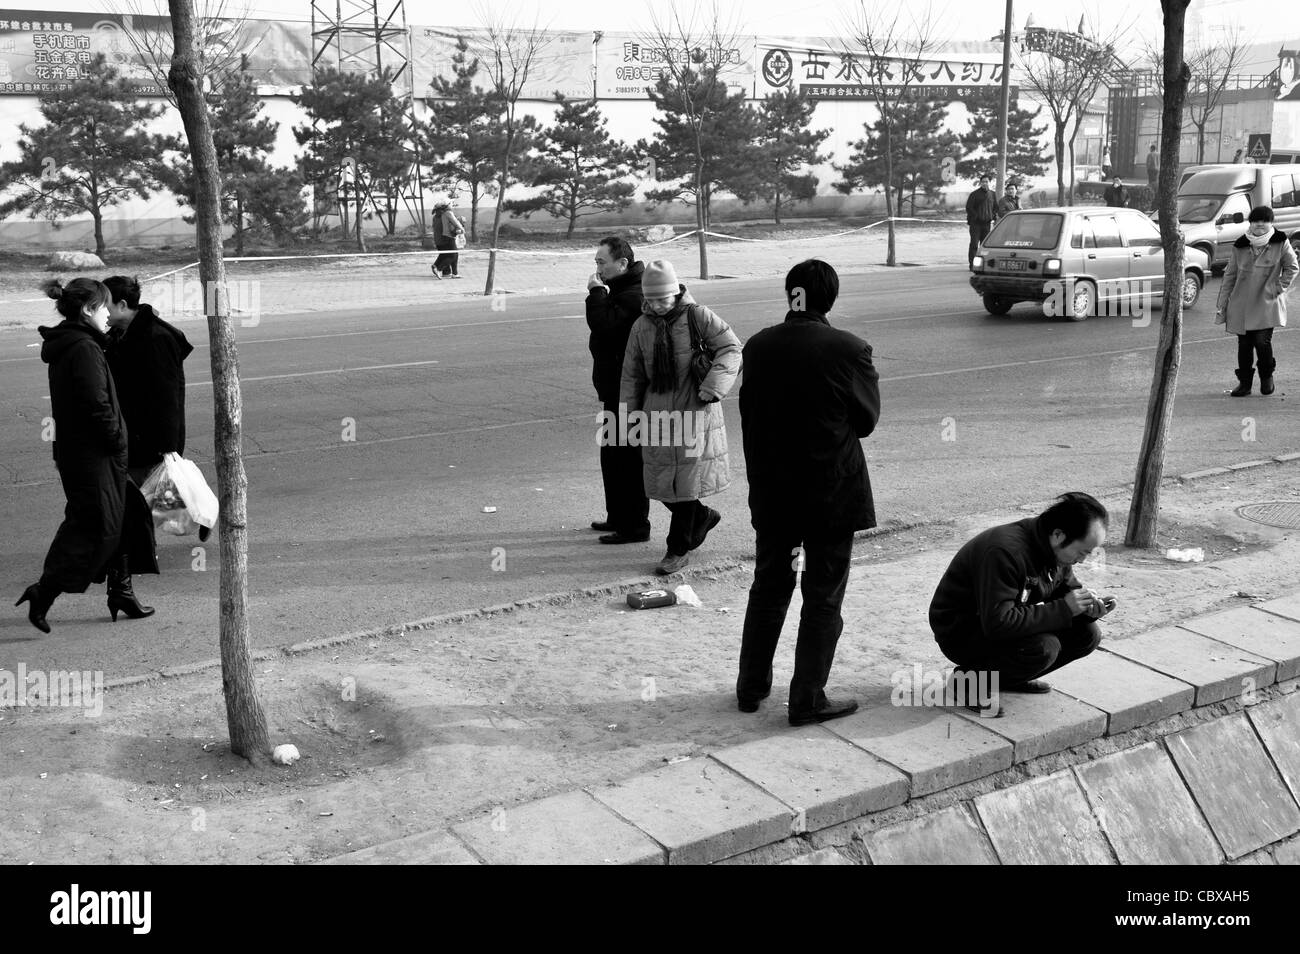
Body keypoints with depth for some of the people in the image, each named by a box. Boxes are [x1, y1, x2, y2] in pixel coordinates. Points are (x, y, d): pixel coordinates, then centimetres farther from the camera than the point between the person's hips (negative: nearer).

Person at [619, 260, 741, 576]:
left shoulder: (697, 316, -6)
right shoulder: (642, 326, 7)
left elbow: (731, 347, -7)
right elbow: (632, 375, 13)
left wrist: (713, 386, -18)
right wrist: (631, 415, 11)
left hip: (694, 410, -5)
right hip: (657, 413, 5)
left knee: (686, 481, -3)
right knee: (660, 481, 6)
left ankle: (678, 550, 10)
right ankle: (703, 516, 34)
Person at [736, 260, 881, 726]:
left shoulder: (757, 347, -3)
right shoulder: (849, 349, -15)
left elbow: (750, 418, 4)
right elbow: (867, 420, -5)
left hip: (771, 491, 4)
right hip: (832, 492, -4)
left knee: (768, 587, 19)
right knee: (823, 597, 7)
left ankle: (751, 687, 29)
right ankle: (808, 700, 13)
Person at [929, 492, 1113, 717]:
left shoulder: (1054, 548, -4)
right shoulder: (1005, 552, -32)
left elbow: (1068, 588, 12)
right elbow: (998, 622, -37)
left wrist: (1089, 608, -12)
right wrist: (1062, 609, -32)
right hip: (959, 631, -9)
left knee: (1087, 634, -2)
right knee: (1043, 647, -32)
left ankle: (1009, 678, 9)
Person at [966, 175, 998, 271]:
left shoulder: (992, 194, 11)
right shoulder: (974, 194, -4)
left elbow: (995, 208, 19)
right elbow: (969, 207, -6)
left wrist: (993, 216, 2)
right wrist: (977, 216, -14)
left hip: (987, 223, 4)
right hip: (975, 223, -4)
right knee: (974, 244, -7)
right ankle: (972, 264, -4)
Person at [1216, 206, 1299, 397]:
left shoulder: (1281, 243, -1)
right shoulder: (1240, 246, 5)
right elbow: (1230, 276, 9)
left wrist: (1279, 287, -4)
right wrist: (1221, 305, 7)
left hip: (1267, 304, -2)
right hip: (1242, 305, 3)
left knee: (1262, 341, -12)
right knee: (1244, 344, 4)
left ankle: (1267, 377, 15)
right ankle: (1244, 382, 19)